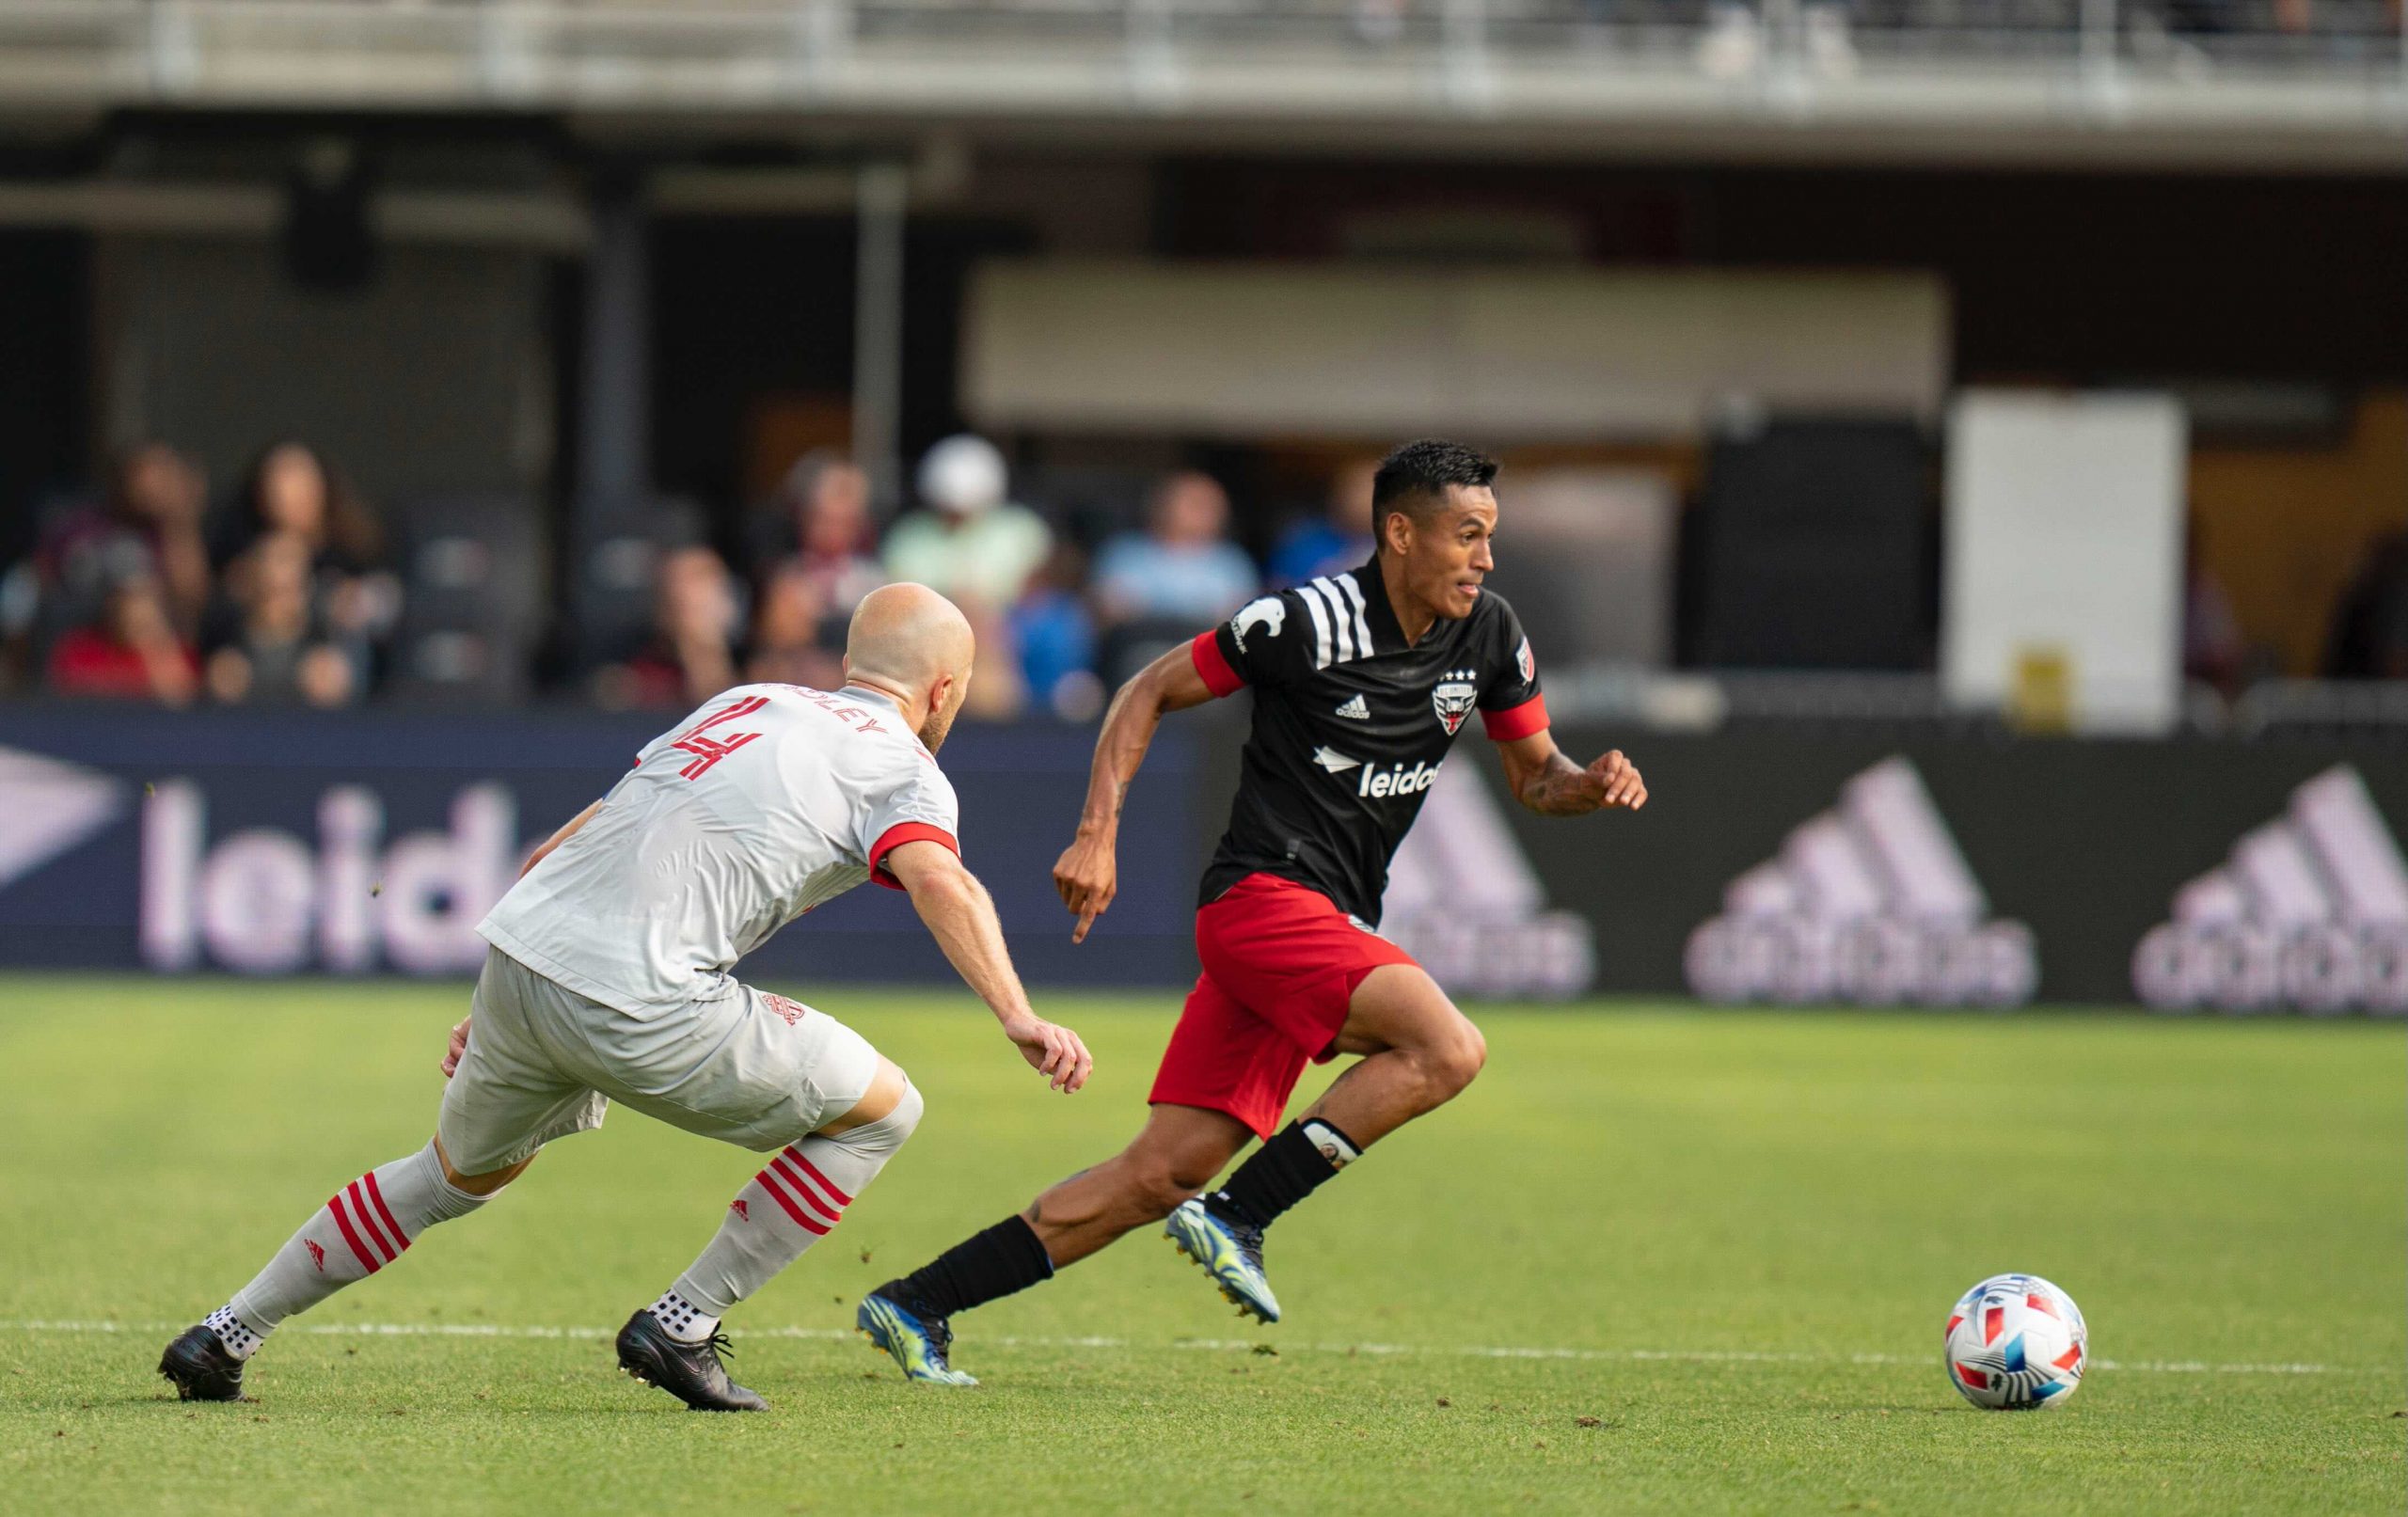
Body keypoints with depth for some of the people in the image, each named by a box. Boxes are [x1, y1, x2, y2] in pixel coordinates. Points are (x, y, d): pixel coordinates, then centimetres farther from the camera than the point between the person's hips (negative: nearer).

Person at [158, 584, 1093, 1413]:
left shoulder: (747, 705, 25)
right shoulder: (901, 765, 5)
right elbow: (941, 882, -17)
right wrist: (1018, 1019, -25)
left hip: (519, 954, 7)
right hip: (639, 1007, -7)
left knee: (462, 1174, 32)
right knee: (883, 1110, 8)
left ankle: (226, 1336, 34)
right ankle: (682, 1325, 7)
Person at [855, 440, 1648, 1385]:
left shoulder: (1487, 635, 7)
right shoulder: (1310, 623, -12)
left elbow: (1533, 776, 19)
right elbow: (1150, 694, -2)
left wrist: (1589, 785, -4)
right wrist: (1097, 836, -10)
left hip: (1328, 926, 7)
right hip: (1263, 893, -7)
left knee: (1164, 1173, 2)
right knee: (1446, 1049, -27)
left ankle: (914, 1306, 6)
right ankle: (1238, 1217, -19)